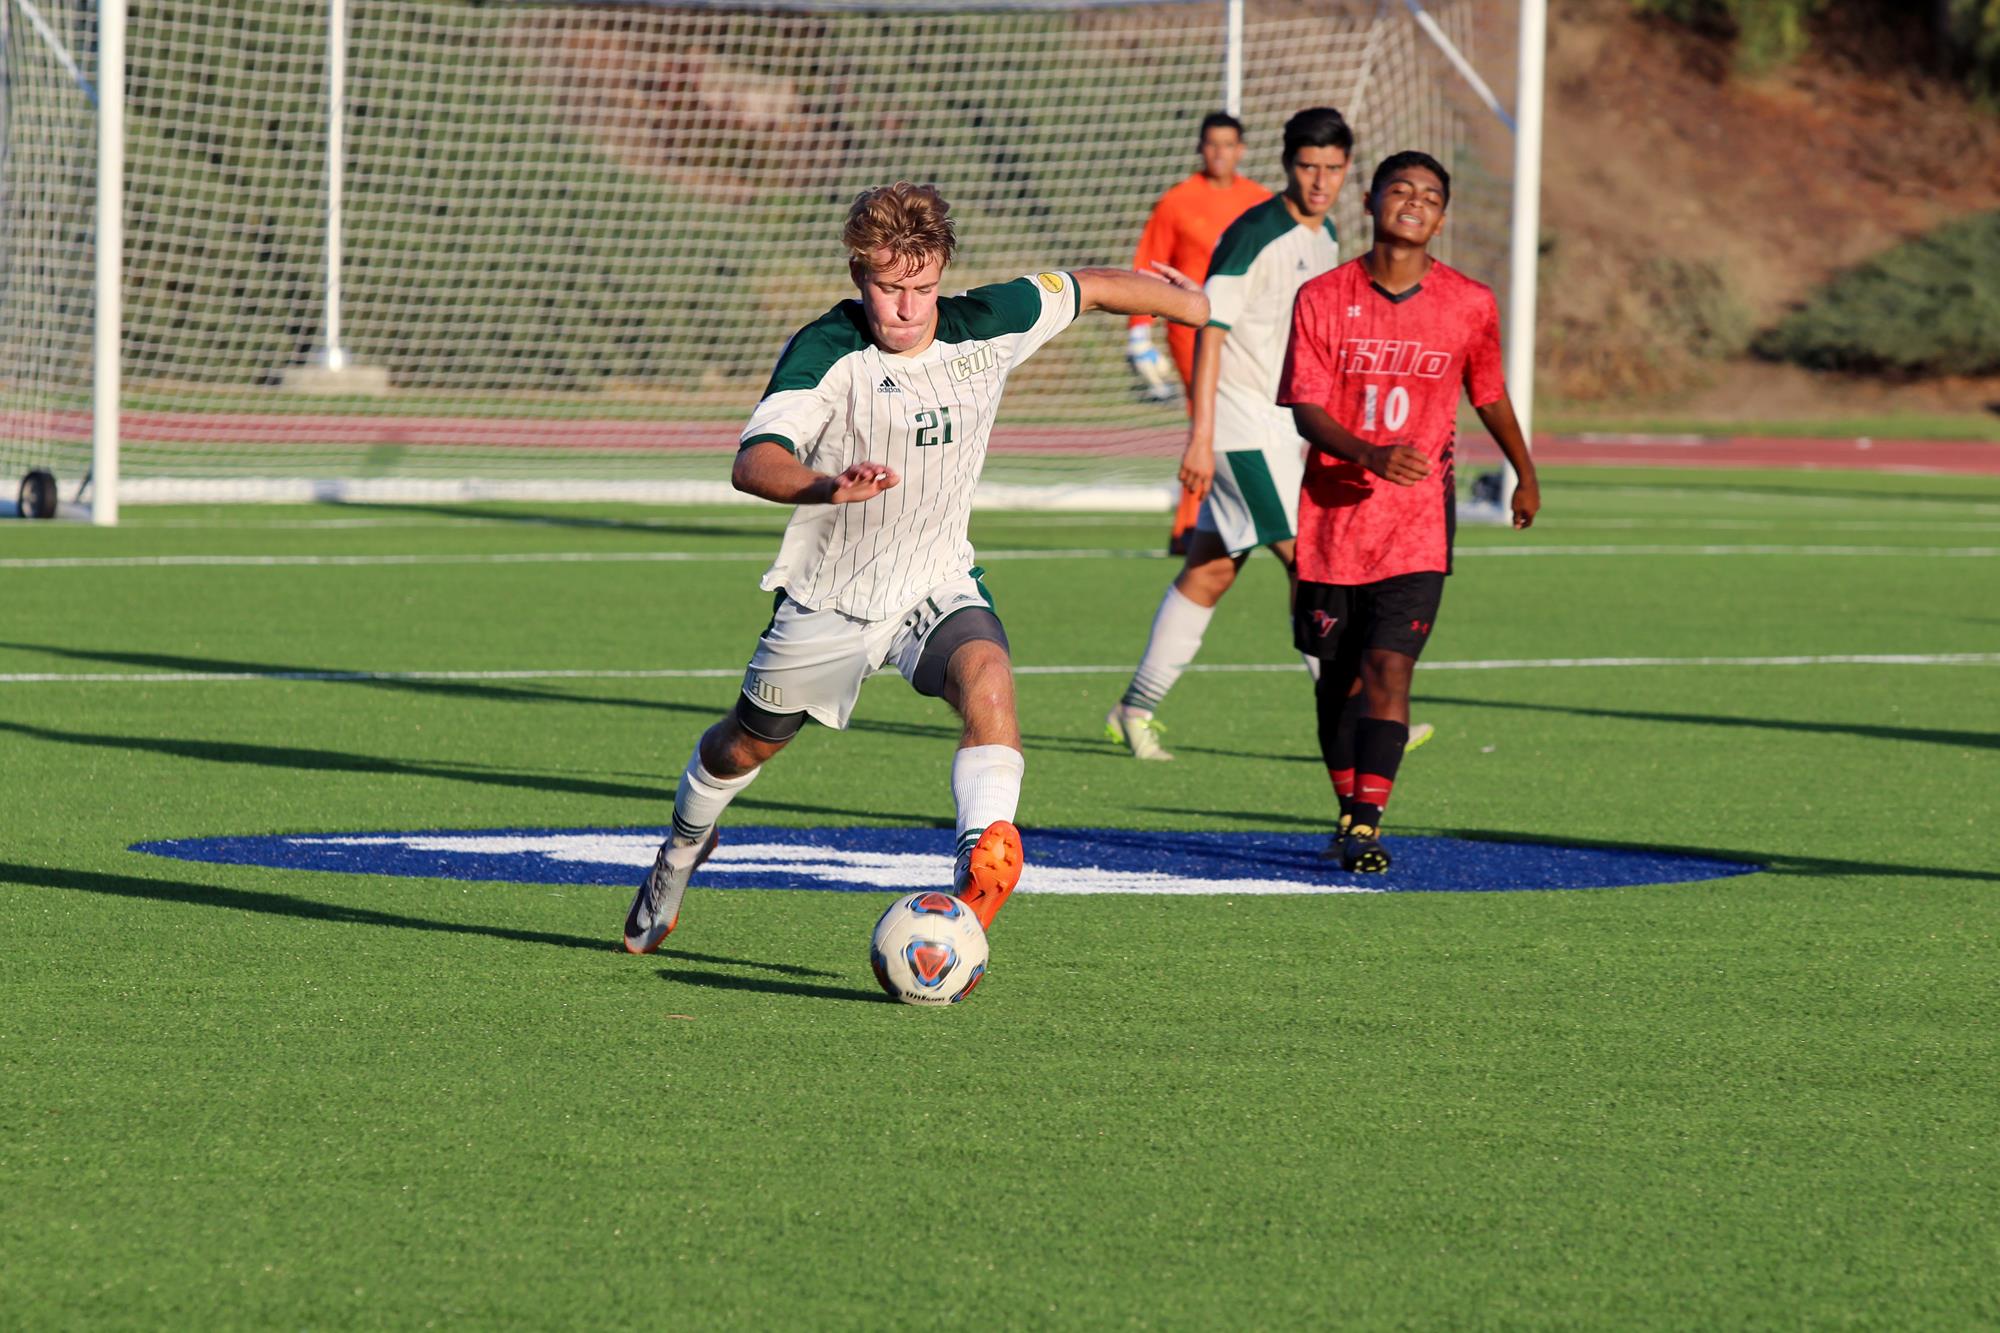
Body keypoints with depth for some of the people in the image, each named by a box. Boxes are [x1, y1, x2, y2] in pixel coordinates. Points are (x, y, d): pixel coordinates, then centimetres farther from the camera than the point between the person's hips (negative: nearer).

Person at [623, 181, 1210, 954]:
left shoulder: (986, 327, -14)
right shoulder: (825, 353, -25)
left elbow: (1087, 287, 5)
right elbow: (753, 463, -40)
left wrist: (1187, 302, 22)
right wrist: (825, 488, -62)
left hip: (938, 585, 1)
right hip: (828, 594, -1)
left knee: (987, 680, -32)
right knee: (747, 744, 19)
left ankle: (983, 875, -37)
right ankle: (684, 847, 51)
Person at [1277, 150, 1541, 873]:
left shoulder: (1469, 305, 0)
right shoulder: (1323, 299, -3)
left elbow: (1490, 397, 16)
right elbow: (1306, 408, -10)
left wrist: (1526, 477, 28)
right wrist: (1372, 455, -27)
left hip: (1418, 520, -1)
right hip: (1334, 511, 1)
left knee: (1388, 666, -13)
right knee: (1339, 672, 9)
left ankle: (1367, 826, -14)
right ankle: (1349, 809, 27)